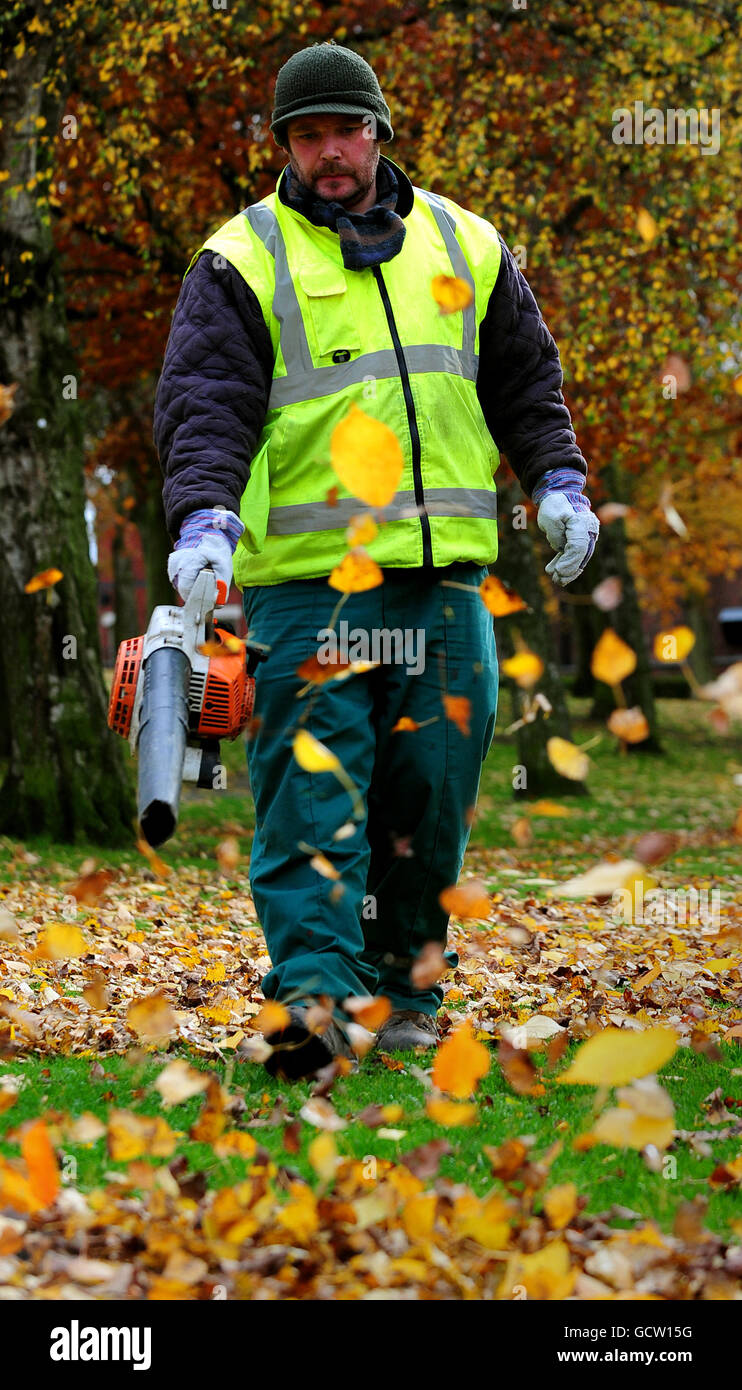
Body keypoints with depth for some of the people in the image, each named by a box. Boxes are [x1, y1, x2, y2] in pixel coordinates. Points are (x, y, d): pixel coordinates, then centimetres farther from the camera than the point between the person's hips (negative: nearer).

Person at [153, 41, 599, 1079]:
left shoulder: (463, 245, 15)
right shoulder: (243, 262, 3)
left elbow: (525, 382, 24)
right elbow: (205, 403, -6)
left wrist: (558, 483, 11)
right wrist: (205, 520, -22)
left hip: (443, 576, 4)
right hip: (304, 577, -3)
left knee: (432, 792, 5)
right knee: (312, 800, -10)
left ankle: (408, 988, 18)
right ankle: (316, 993, -14)